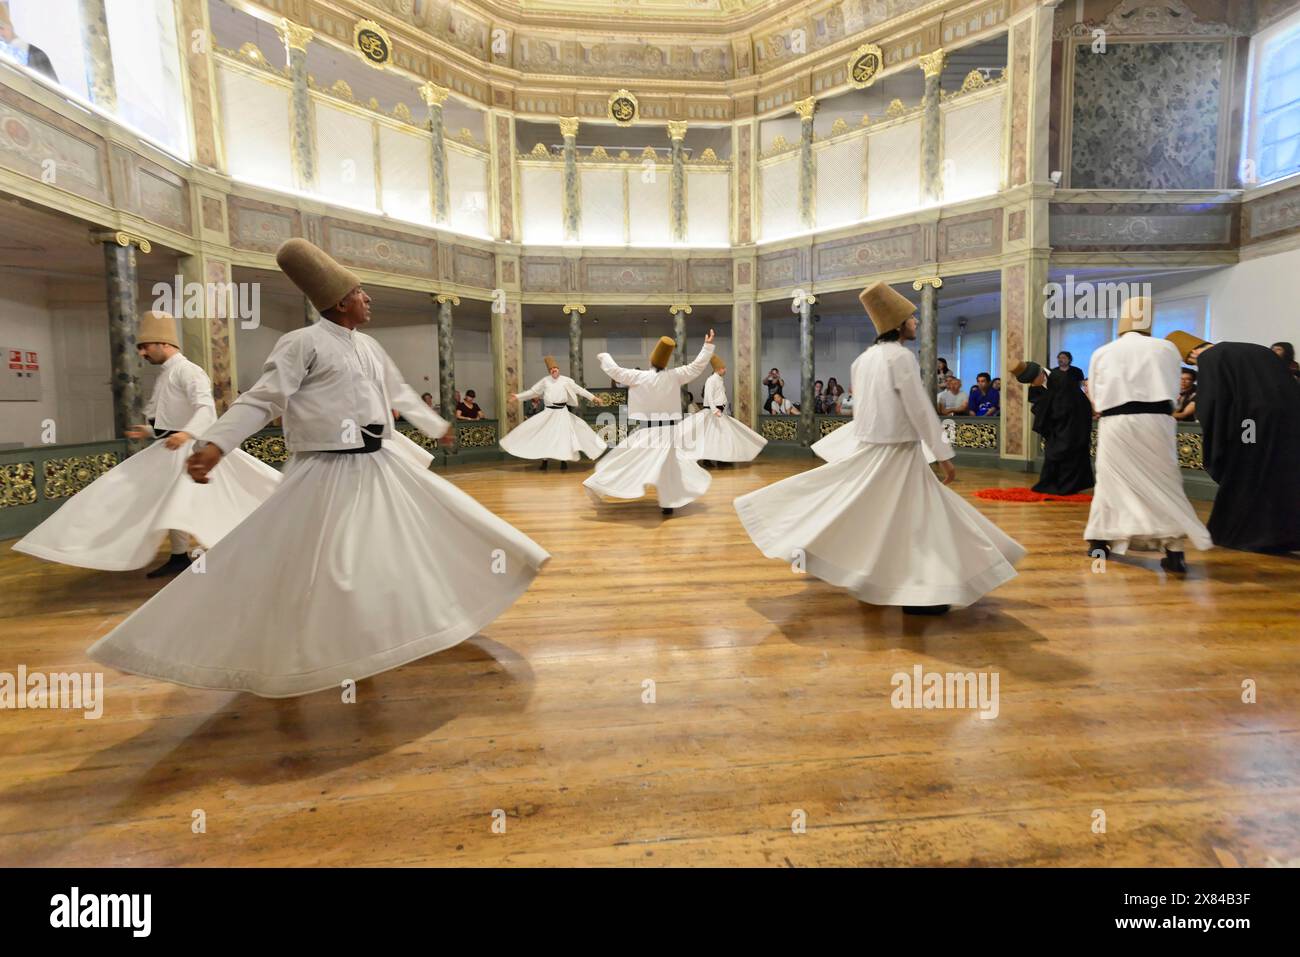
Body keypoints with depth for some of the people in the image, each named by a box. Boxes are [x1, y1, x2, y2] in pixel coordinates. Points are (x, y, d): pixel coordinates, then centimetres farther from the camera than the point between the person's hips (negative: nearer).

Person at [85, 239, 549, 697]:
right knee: (310, 573, -2)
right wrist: (215, 444, -29)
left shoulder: (369, 346, 13)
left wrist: (437, 425, 37)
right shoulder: (304, 342, -10)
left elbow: (400, 393, 27)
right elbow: (261, 399, -16)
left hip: (382, 467, 8)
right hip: (329, 474, -8)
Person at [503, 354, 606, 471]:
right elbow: (533, 391, 10)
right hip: (549, 411, 1)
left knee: (564, 435, 1)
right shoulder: (545, 380, 3)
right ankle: (545, 460, 15)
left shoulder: (566, 380, 0)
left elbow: (579, 389, 2)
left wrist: (592, 397, -2)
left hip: (562, 411, -1)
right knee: (545, 436, 2)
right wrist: (518, 396, 6)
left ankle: (564, 460, 14)